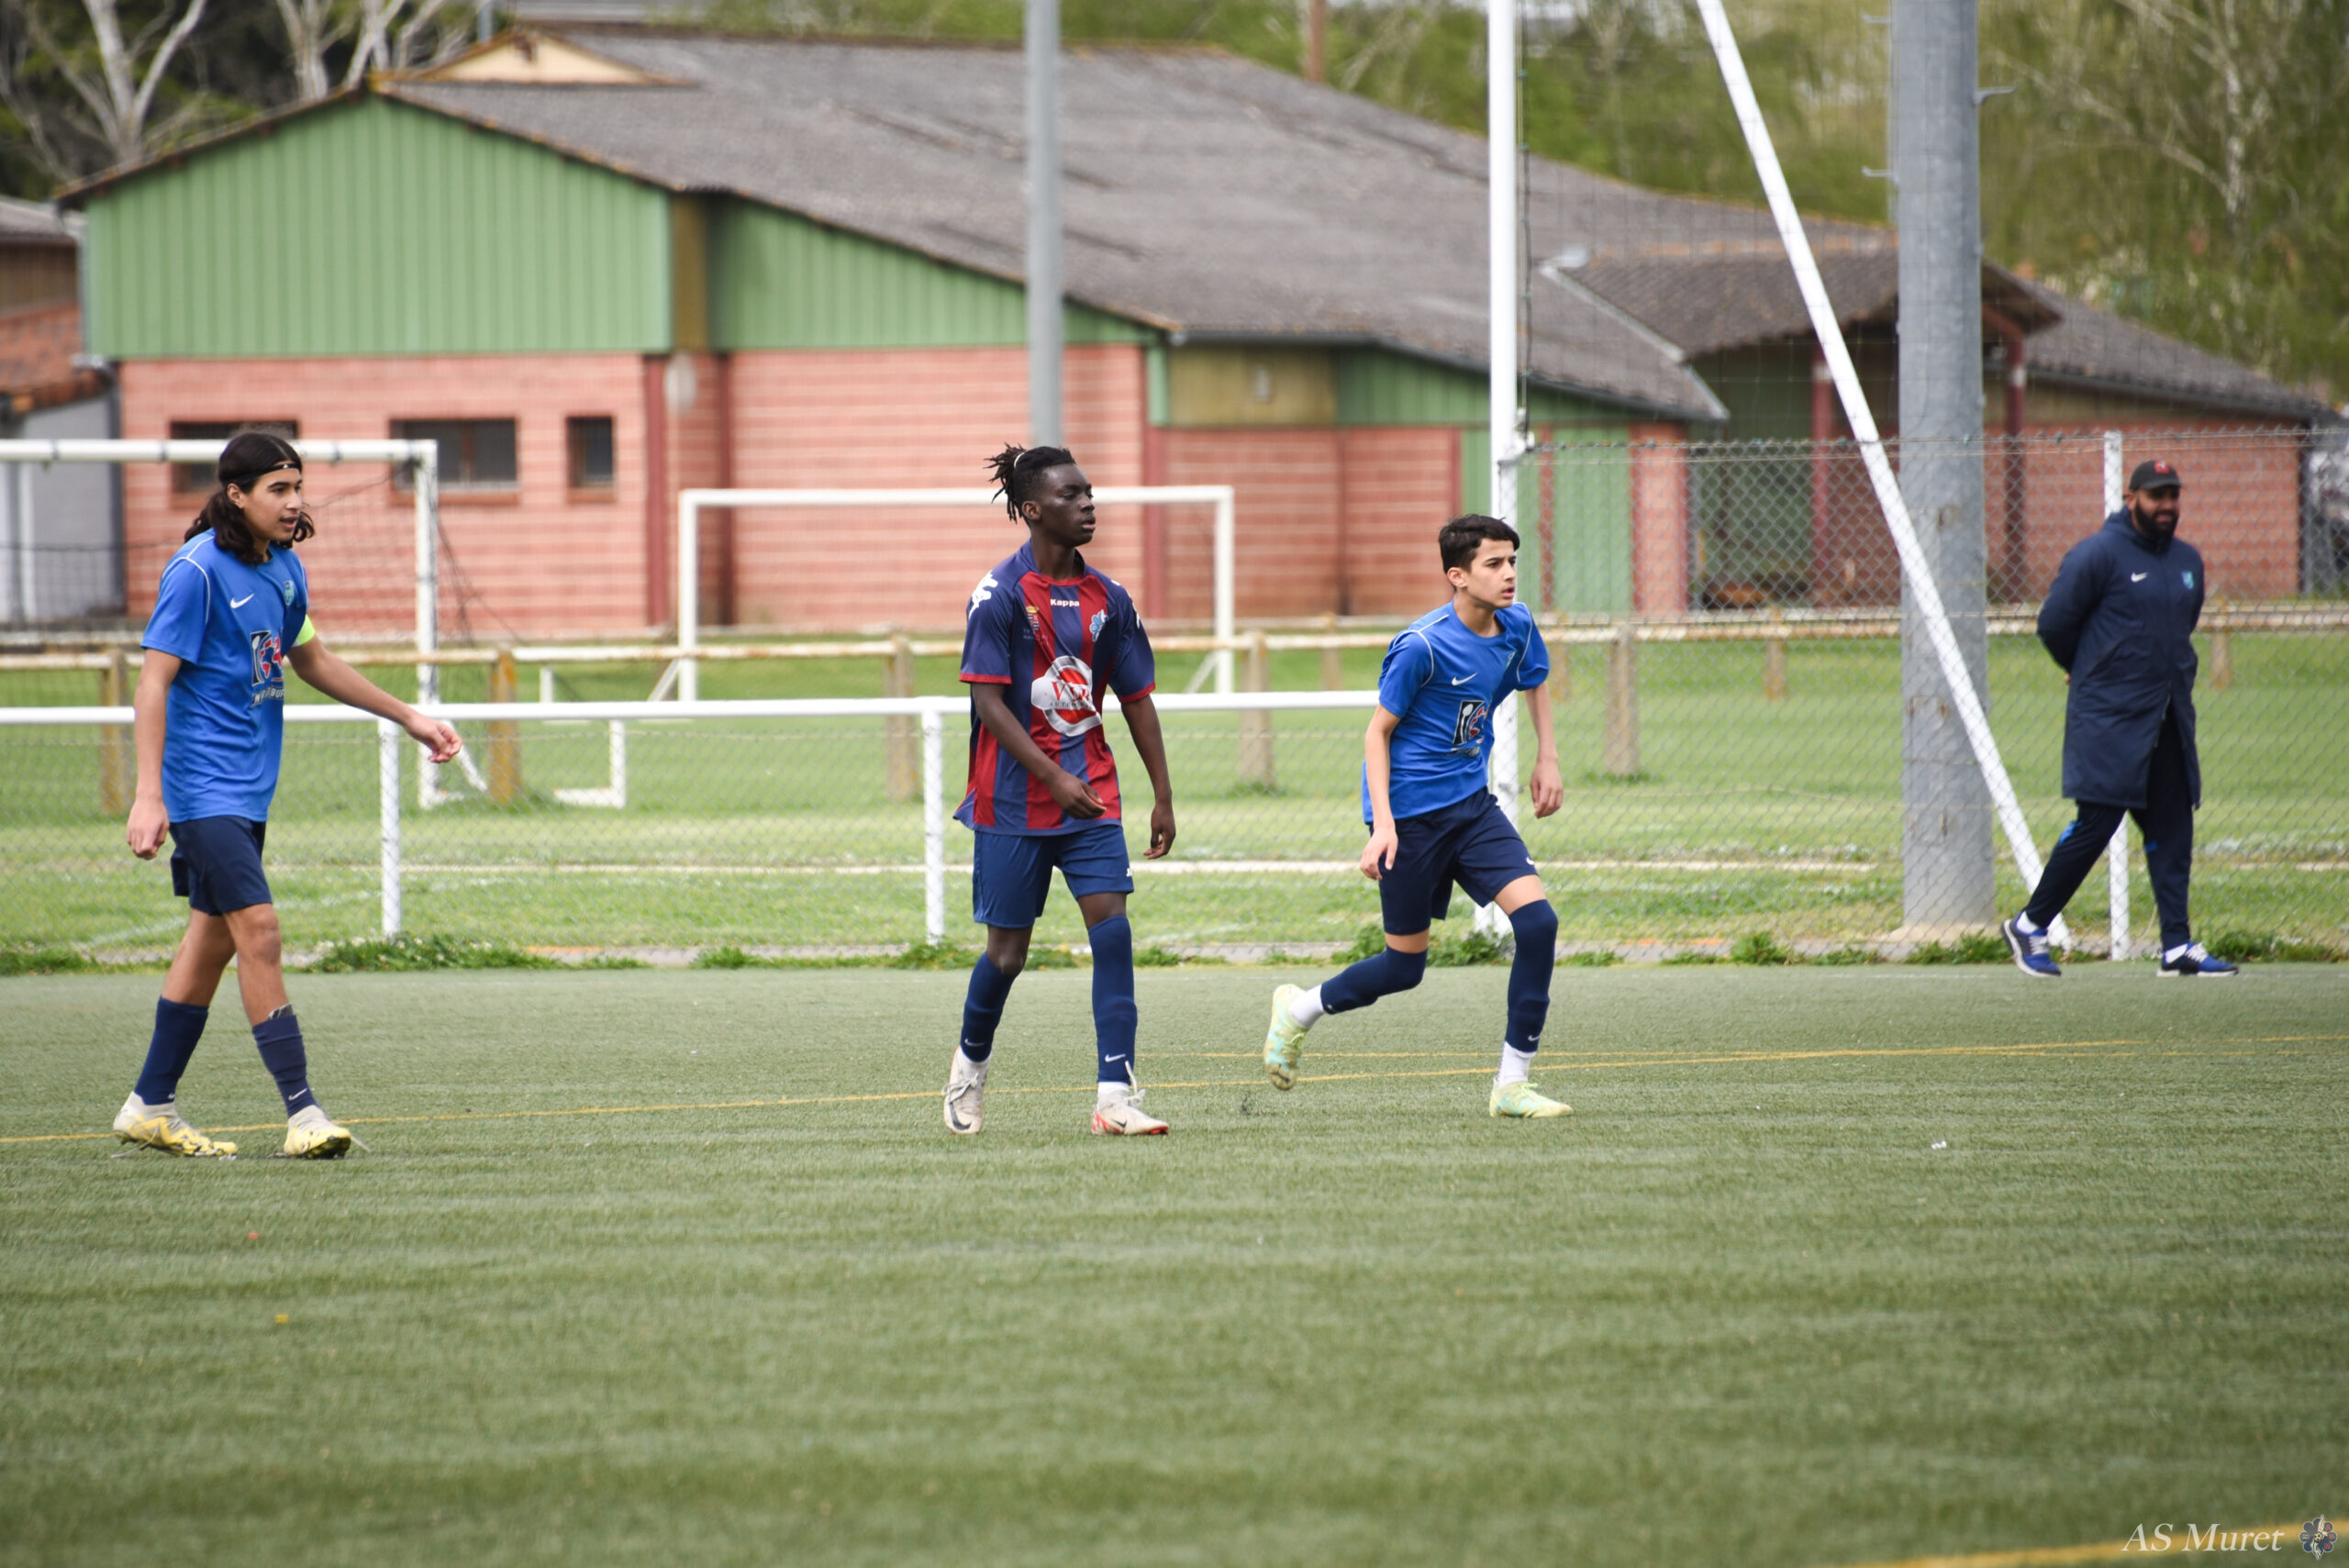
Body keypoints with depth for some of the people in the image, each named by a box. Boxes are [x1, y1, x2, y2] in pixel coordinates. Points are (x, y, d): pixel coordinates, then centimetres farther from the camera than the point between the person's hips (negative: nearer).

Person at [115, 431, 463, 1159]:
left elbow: (310, 660, 25)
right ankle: (302, 1113, -17)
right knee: (258, 928, -15)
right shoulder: (197, 571, -14)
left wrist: (408, 717, 27)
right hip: (203, 787, -9)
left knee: (213, 937, 12)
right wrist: (148, 794, -23)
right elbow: (154, 681, -16)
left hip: (247, 785, 9)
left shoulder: (283, 567, 10)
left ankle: (151, 1105, 22)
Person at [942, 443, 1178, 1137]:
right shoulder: (1000, 594, -9)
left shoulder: (1107, 600, 6)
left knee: (1112, 928, -12)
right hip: (1013, 800, -4)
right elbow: (989, 701, -13)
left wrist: (1163, 798, 8)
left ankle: (1114, 1097, -14)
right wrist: (1055, 777, -22)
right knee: (1008, 950, 4)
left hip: (1091, 795, 4)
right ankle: (970, 1065, 33)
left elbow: (1136, 698, 11)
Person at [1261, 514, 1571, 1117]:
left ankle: (1512, 1084, -6)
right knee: (1404, 965, 2)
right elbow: (1378, 731, -12)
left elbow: (1535, 681, 24)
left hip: (1471, 804, 6)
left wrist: (1547, 758, 17)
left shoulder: (1516, 626, 0)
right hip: (1412, 812, -6)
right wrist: (1383, 824, -19)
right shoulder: (1421, 646, -20)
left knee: (1537, 919, -14)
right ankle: (1298, 1010, 31)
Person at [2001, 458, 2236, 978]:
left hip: (2169, 718, 7)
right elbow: (2054, 624, -4)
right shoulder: (2097, 555, -8)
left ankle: (2177, 945, 3)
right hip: (2108, 718, -7)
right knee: (2096, 824, -8)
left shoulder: (2187, 561, 13)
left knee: (2173, 829, 2)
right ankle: (2030, 926, 4)